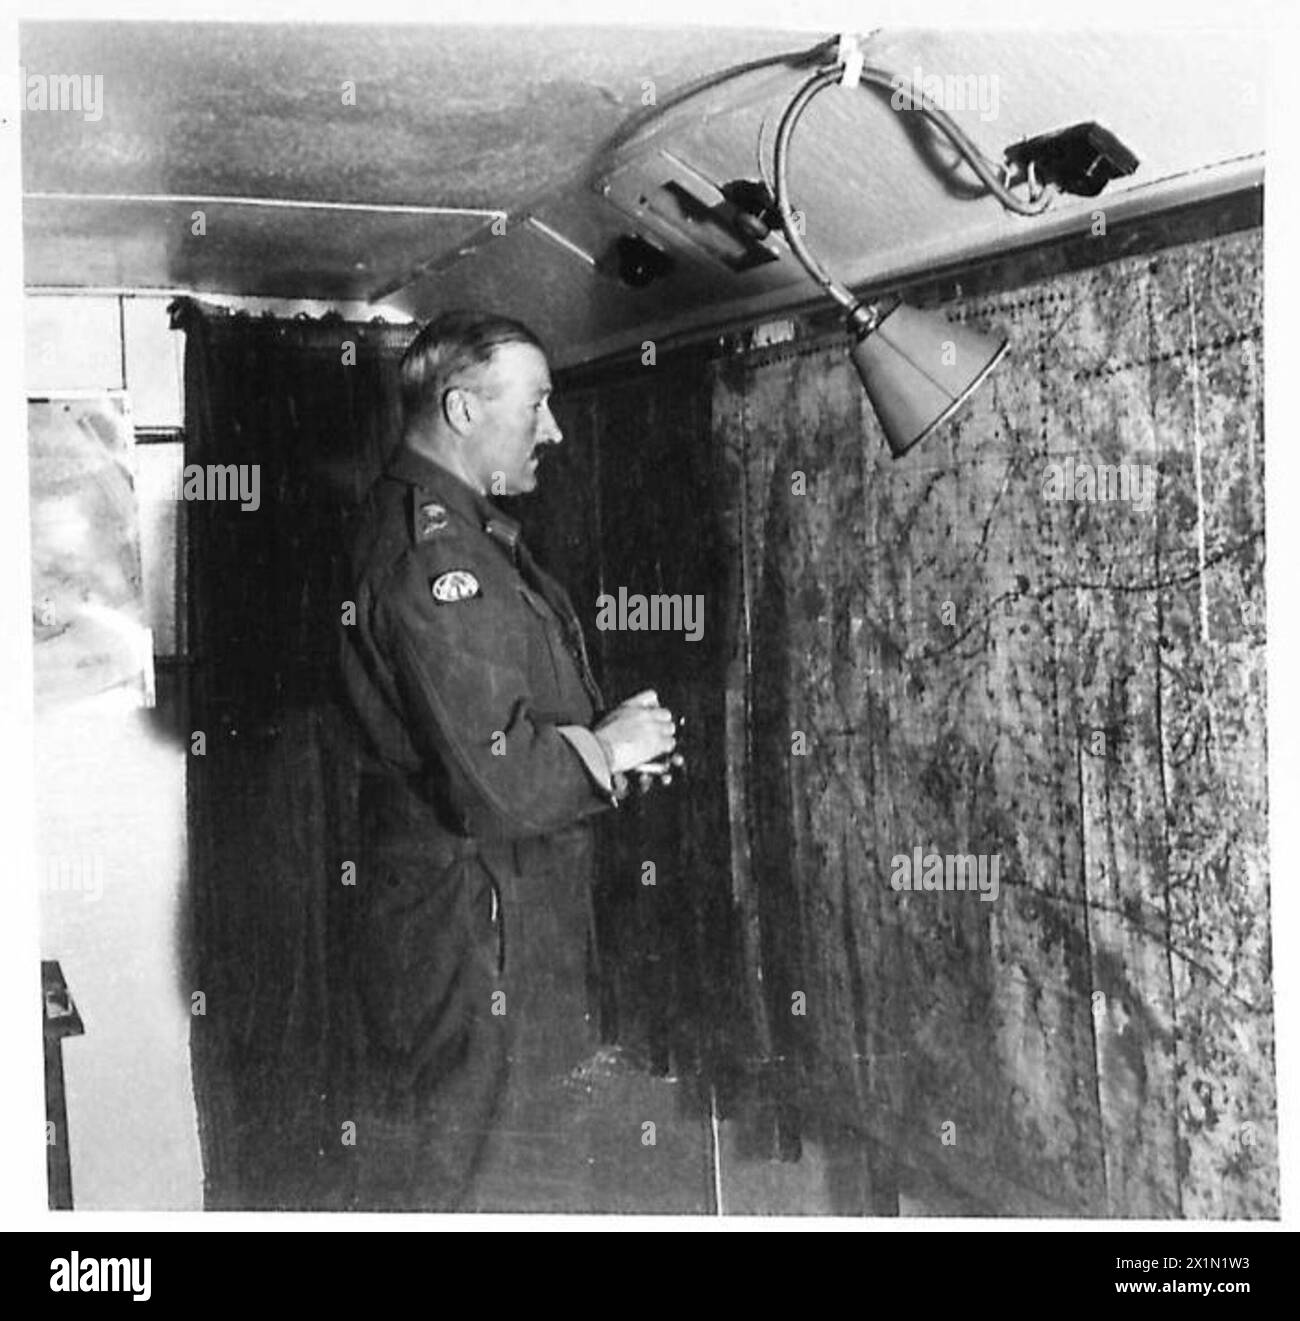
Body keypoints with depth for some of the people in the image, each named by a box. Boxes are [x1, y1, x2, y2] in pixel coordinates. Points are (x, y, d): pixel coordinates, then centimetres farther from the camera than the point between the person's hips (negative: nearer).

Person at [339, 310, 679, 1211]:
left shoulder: (457, 529, 12)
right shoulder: (435, 557, -22)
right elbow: (494, 782, -28)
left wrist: (601, 736, 7)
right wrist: (608, 749, -11)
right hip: (473, 925, -10)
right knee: (483, 1172, 4)